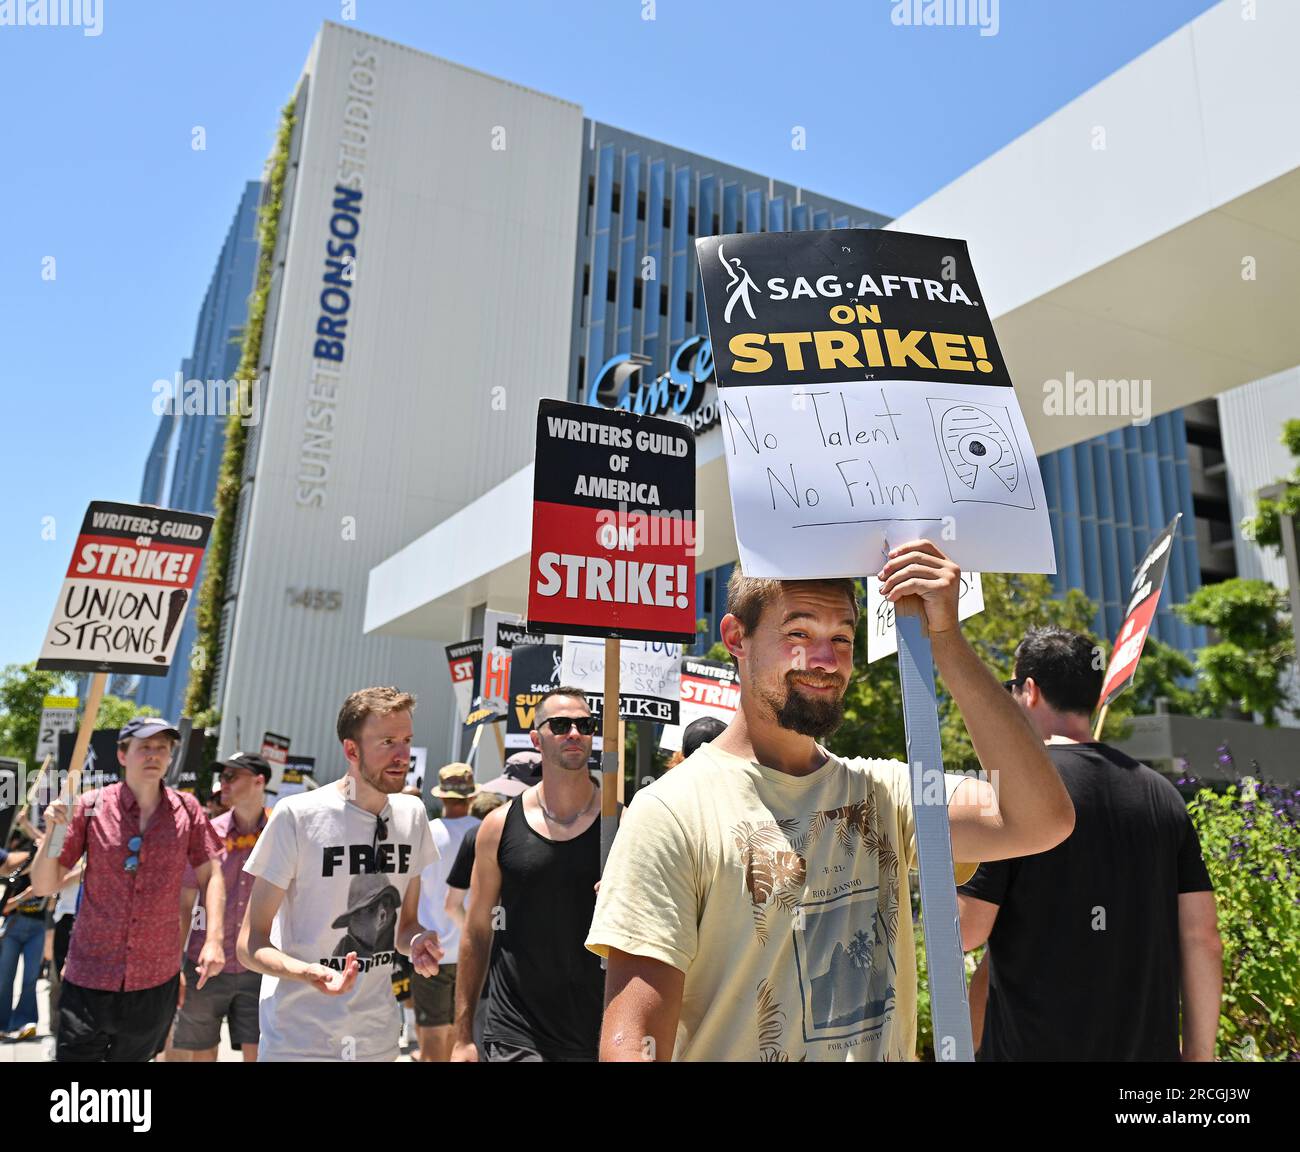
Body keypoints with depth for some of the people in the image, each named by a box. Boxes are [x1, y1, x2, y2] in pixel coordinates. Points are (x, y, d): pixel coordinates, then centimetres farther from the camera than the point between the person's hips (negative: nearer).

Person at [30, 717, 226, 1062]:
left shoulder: (186, 810, -2)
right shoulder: (91, 807, -6)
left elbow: (210, 876, 5)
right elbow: (44, 886, -3)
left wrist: (214, 940, -5)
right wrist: (53, 832, -19)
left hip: (156, 982, 2)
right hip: (90, 978, -1)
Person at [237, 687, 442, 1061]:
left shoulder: (412, 814, 0)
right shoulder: (297, 815, -15)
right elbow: (250, 946, -12)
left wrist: (417, 942, -11)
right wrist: (309, 972, -30)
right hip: (297, 1043, -4)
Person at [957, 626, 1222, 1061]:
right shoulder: (1162, 794, 2)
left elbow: (965, 933, -15)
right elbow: (1202, 938, 3)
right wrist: (1198, 1051, 11)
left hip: (1033, 1044, -5)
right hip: (1149, 1045, 6)